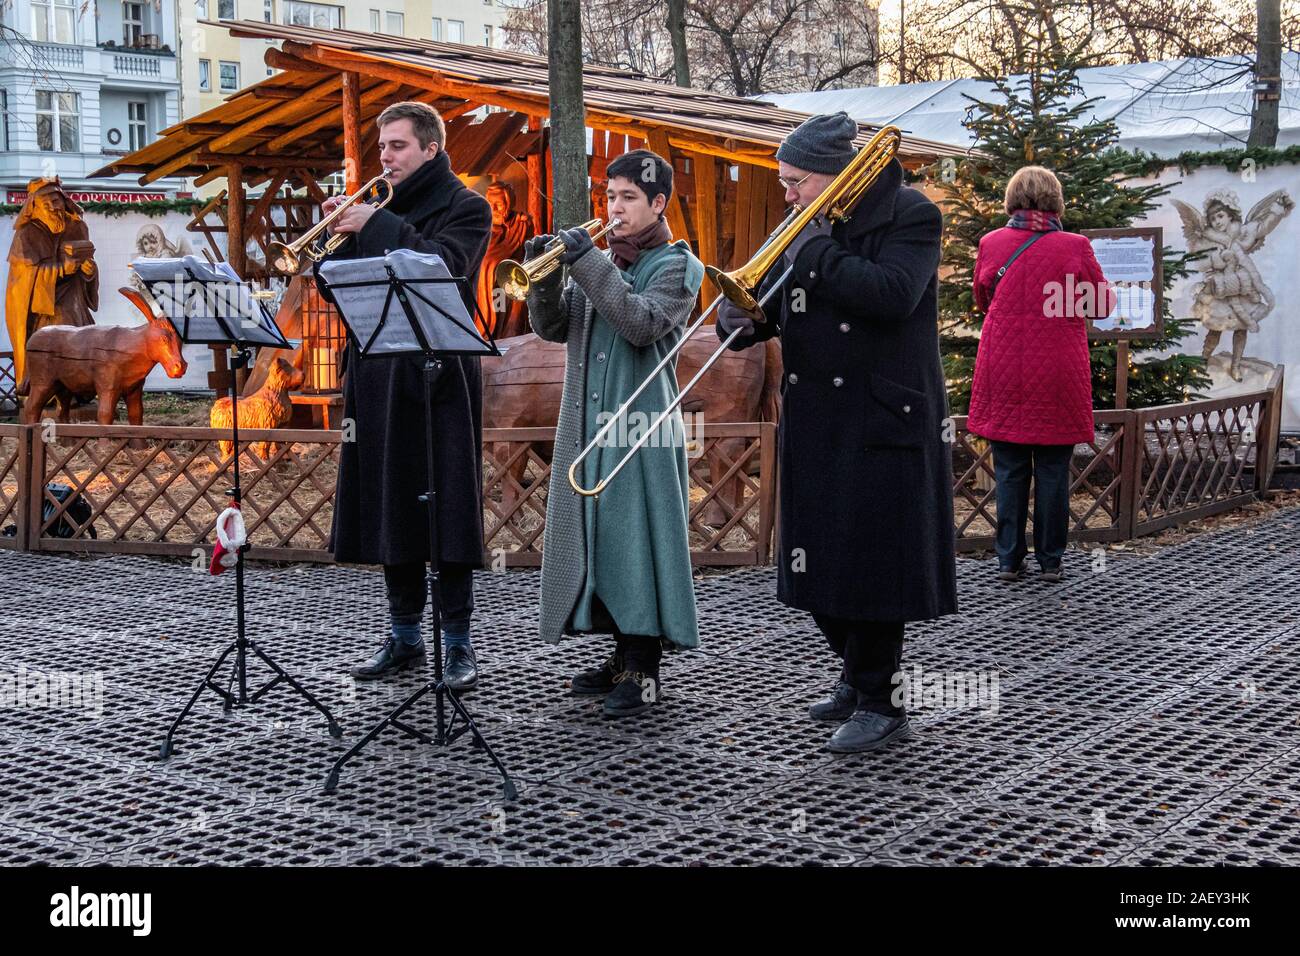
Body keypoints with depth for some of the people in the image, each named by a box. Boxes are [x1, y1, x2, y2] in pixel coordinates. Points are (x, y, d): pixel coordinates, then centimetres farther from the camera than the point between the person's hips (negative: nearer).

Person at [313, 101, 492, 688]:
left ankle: (457, 641, 1)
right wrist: (337, 235, -3)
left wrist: (378, 227, -18)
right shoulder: (379, 211, 17)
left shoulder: (464, 208, 1)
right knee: (389, 505, 8)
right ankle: (404, 635, 18)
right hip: (377, 377, 6)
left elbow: (443, 267, -18)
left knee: (445, 507, -5)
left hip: (438, 376, -6)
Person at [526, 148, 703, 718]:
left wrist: (590, 266, -20)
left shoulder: (677, 265, 0)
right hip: (587, 425, 6)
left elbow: (643, 324, -18)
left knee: (638, 539, -7)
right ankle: (622, 656, 20)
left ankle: (643, 672, -1)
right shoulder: (598, 262, 17)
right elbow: (553, 329, 10)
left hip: (641, 424, -6)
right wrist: (546, 280, -7)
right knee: (600, 536, 9)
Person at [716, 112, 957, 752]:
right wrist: (740, 319, -8)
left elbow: (892, 294, -24)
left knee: (870, 565, -5)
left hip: (882, 423, -7)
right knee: (820, 559, 12)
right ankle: (856, 675, 30)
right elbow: (766, 300, 15)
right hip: (815, 424, 7)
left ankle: (881, 703, 7)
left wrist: (816, 255, -18)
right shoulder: (809, 228, 13)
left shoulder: (910, 216, -8)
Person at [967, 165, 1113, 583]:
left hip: (1003, 375, 2)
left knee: (1009, 469, 8)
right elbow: (1103, 305, 6)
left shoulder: (990, 244, -2)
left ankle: (1009, 560, 11)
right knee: (1053, 469, 7)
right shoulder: (1075, 247, -8)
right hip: (1058, 378, -1)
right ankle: (1050, 560, 12)